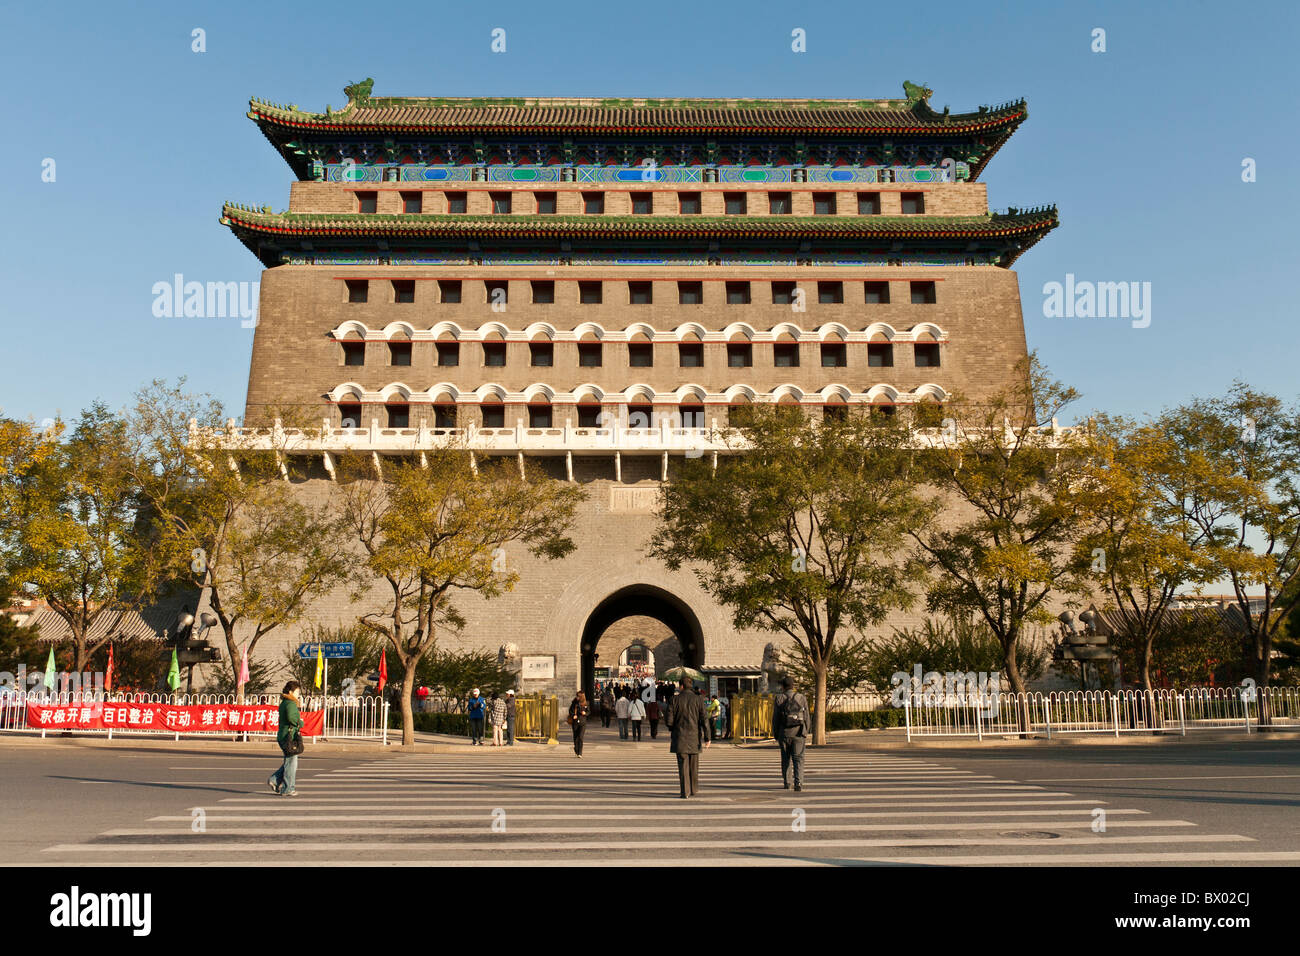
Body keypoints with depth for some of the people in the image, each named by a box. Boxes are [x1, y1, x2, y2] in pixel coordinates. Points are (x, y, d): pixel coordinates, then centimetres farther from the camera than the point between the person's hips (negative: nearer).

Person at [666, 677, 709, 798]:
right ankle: (694, 789, 27)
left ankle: (685, 791, -5)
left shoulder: (675, 699, -5)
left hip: (680, 737, -1)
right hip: (694, 737, 1)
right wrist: (707, 738, -5)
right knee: (694, 765, 17)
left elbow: (670, 720, -6)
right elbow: (704, 720, -8)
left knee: (683, 765, 0)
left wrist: (671, 729, 17)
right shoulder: (698, 699, -3)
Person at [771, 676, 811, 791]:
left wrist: (775, 735, 8)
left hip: (784, 733, 0)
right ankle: (798, 782, -15)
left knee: (785, 759, 14)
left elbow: (775, 718, -1)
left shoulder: (779, 699, -1)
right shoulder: (802, 698, 2)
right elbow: (807, 717, 4)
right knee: (798, 759, 1)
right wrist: (806, 731, 17)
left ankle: (787, 783, 19)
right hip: (798, 733, 0)